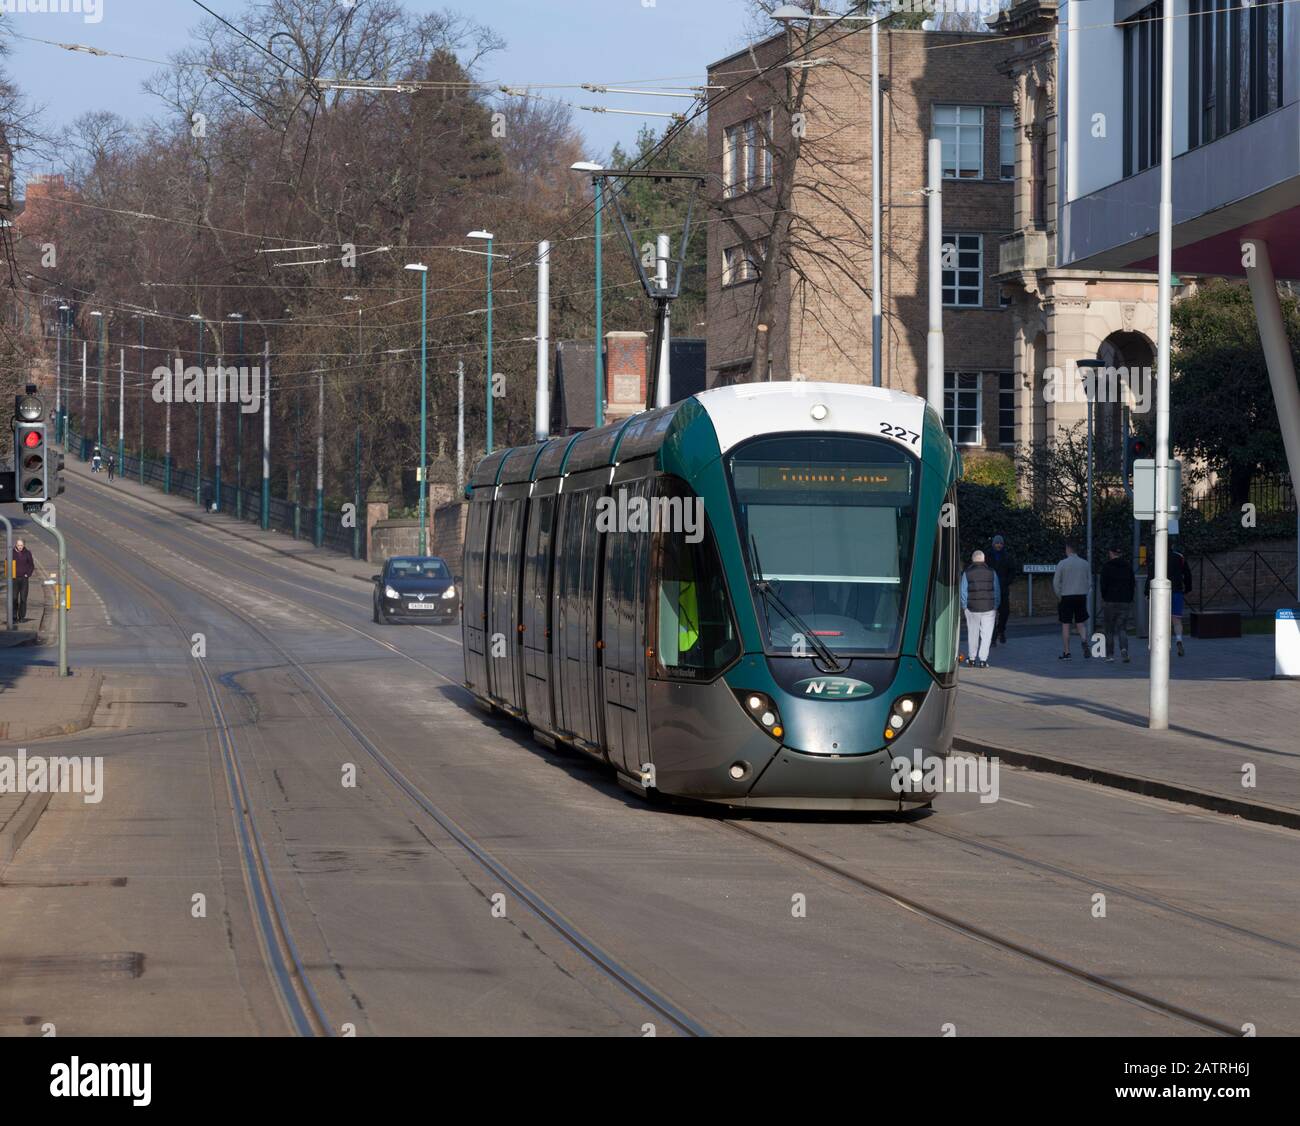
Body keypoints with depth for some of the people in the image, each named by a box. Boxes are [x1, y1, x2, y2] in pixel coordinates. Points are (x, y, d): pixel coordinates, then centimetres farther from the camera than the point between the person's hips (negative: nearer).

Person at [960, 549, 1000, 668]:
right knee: (986, 635, 2)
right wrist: (996, 607, 11)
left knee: (973, 634, 12)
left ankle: (972, 659, 15)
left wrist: (964, 607, 7)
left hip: (972, 609, 0)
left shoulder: (967, 573, -1)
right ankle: (983, 660, -6)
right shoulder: (992, 572, 1)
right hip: (989, 609, 0)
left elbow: (963, 592, -2)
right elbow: (997, 592, 3)